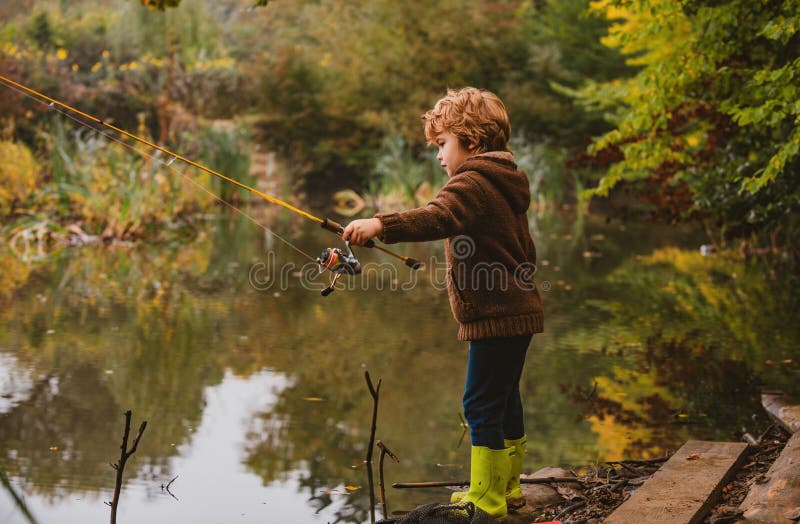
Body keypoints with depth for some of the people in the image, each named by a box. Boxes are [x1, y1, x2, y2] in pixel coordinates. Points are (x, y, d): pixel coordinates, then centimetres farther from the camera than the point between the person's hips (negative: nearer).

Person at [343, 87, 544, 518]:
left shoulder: (473, 181, -14)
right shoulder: (505, 183, 18)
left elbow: (439, 218, -35)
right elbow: (524, 252, 24)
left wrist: (380, 225, -45)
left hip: (496, 317, -11)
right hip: (518, 311, 11)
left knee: (481, 405, -6)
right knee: (503, 400, 18)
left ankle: (486, 501, -2)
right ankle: (507, 487, 29)